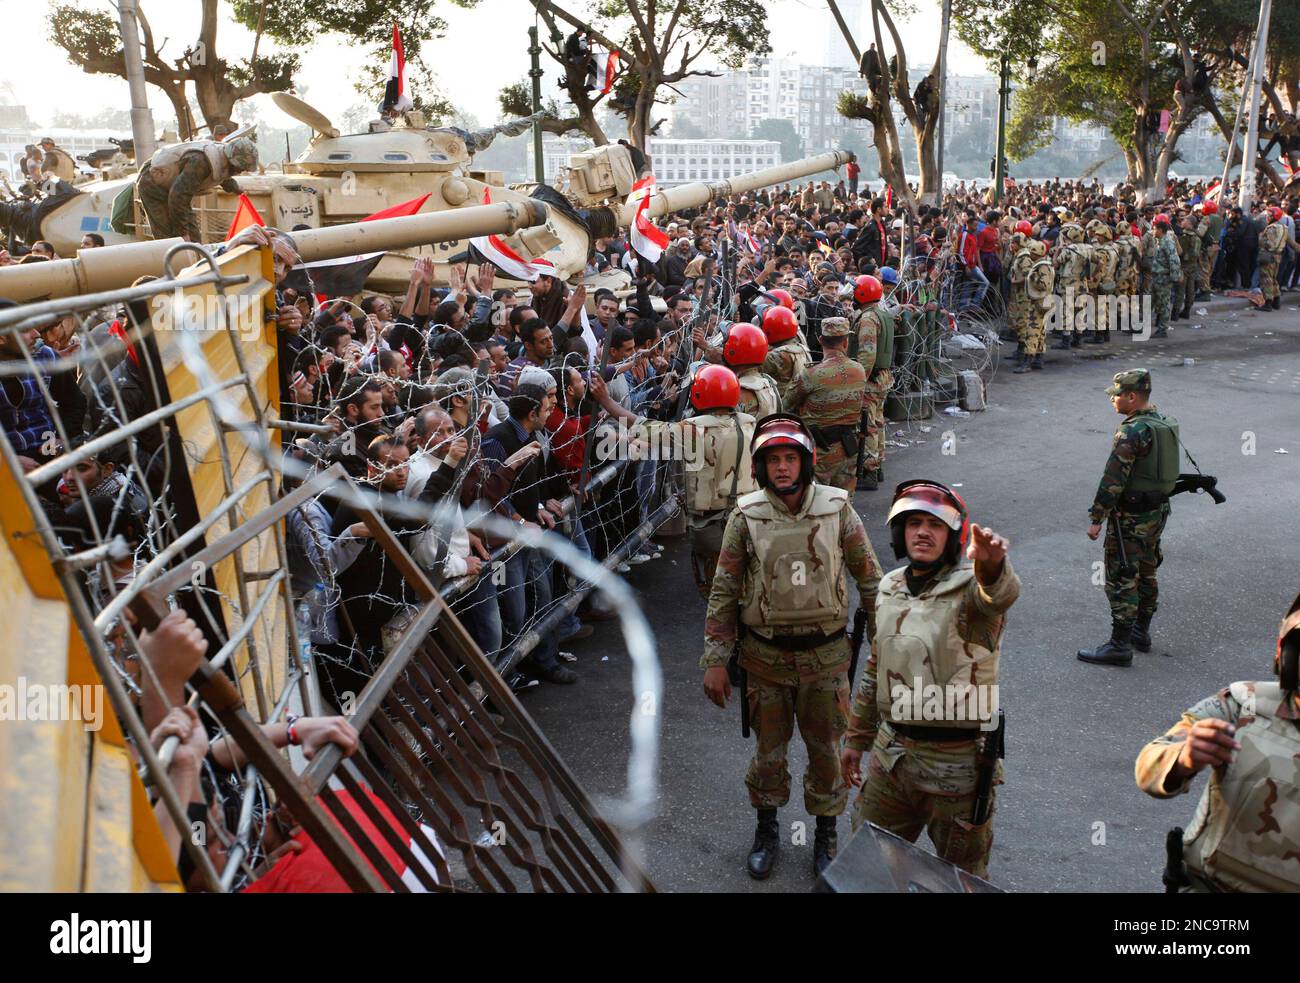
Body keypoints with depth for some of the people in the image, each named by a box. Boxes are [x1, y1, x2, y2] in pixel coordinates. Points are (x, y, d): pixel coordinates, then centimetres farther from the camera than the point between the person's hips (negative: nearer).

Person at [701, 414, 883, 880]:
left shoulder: (837, 509, -8)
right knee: (769, 747, 15)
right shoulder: (746, 517, -8)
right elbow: (724, 592, -4)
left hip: (825, 654, 0)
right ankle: (766, 830, 38)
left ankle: (826, 834, 35)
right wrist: (715, 660, -6)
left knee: (826, 748, 13)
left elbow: (869, 578, 0)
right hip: (766, 656, 0)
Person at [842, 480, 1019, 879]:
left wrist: (992, 565, -64)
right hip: (891, 752, 6)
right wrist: (856, 738, 19)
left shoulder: (971, 587, -15)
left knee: (962, 876, 12)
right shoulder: (890, 588, 6)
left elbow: (1001, 594, -41)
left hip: (956, 760, -6)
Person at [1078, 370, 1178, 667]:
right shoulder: (1165, 424, 7)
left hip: (1131, 517, -10)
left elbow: (1113, 479, -23)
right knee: (1146, 573, 20)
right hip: (1159, 511, 10)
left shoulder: (1132, 431, -22)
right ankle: (1141, 632, 32)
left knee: (1121, 580, -4)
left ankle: (1120, 645, 0)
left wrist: (1097, 519, -18)